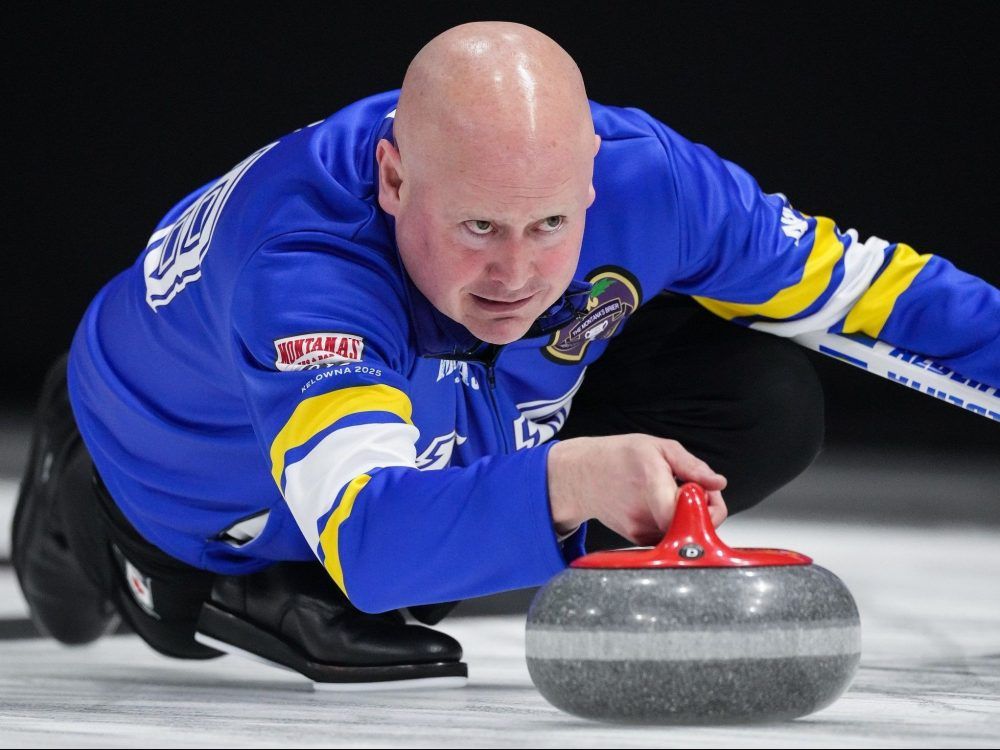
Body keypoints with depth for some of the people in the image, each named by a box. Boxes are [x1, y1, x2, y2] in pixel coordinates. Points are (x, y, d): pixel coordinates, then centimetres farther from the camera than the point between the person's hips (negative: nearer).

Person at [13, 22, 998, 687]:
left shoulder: (647, 175, -30)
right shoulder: (298, 257, -46)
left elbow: (843, 277, -13)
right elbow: (369, 536, -57)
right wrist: (565, 482, -71)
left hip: (462, 439, 5)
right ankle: (85, 514, 21)